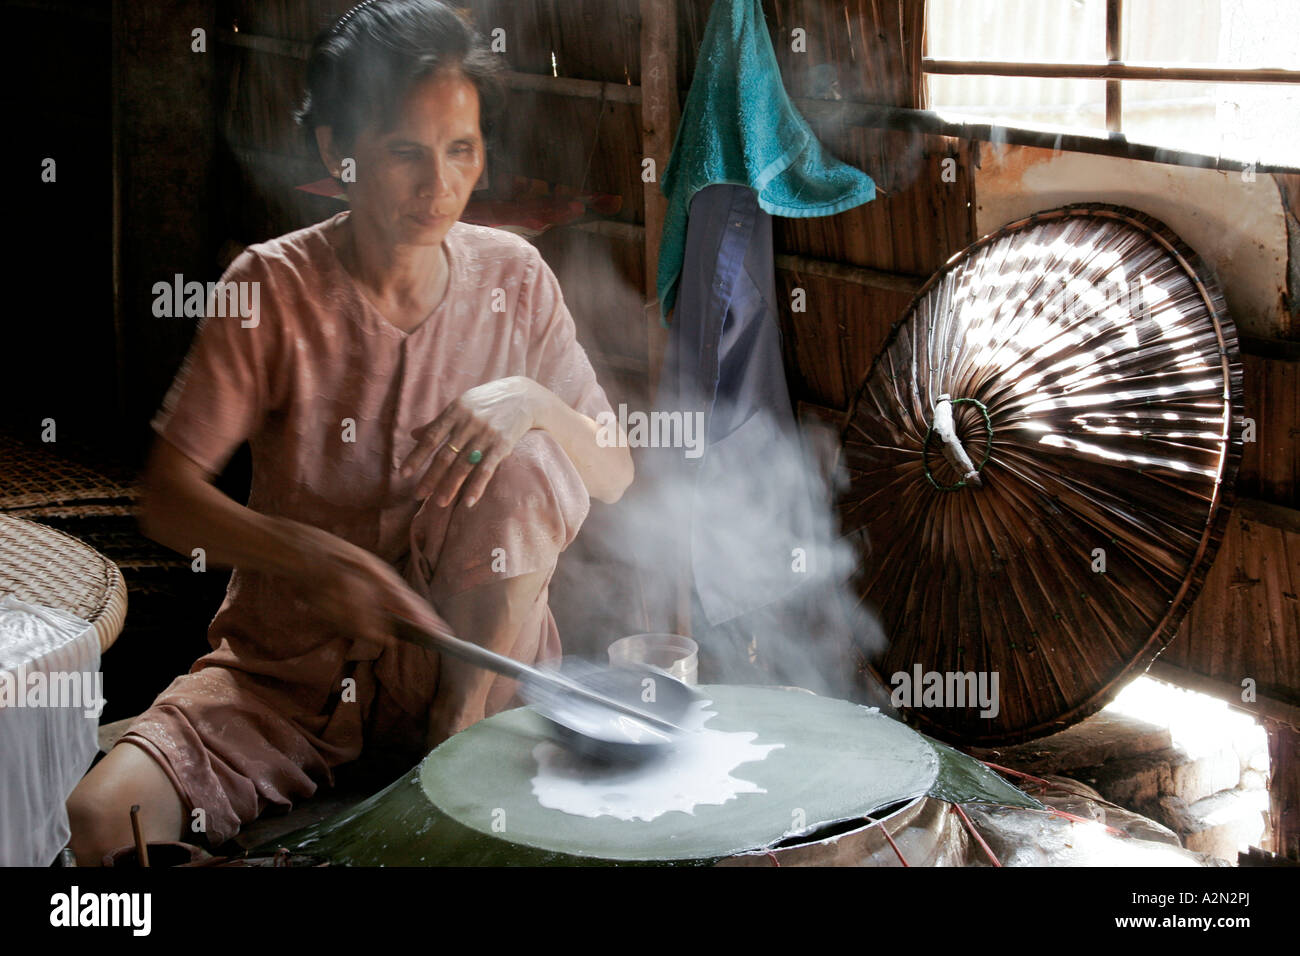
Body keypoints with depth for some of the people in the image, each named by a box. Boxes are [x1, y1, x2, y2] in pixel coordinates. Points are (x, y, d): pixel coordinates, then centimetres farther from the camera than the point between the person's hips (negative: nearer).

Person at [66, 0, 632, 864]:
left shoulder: (511, 277, -4)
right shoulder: (273, 287, -10)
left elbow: (615, 477, -2)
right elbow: (167, 497, -12)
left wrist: (533, 402, -23)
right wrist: (315, 556, -29)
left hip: (458, 655, 2)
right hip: (287, 664, -1)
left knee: (530, 463, -25)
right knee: (107, 816, -25)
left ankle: (460, 739, -11)